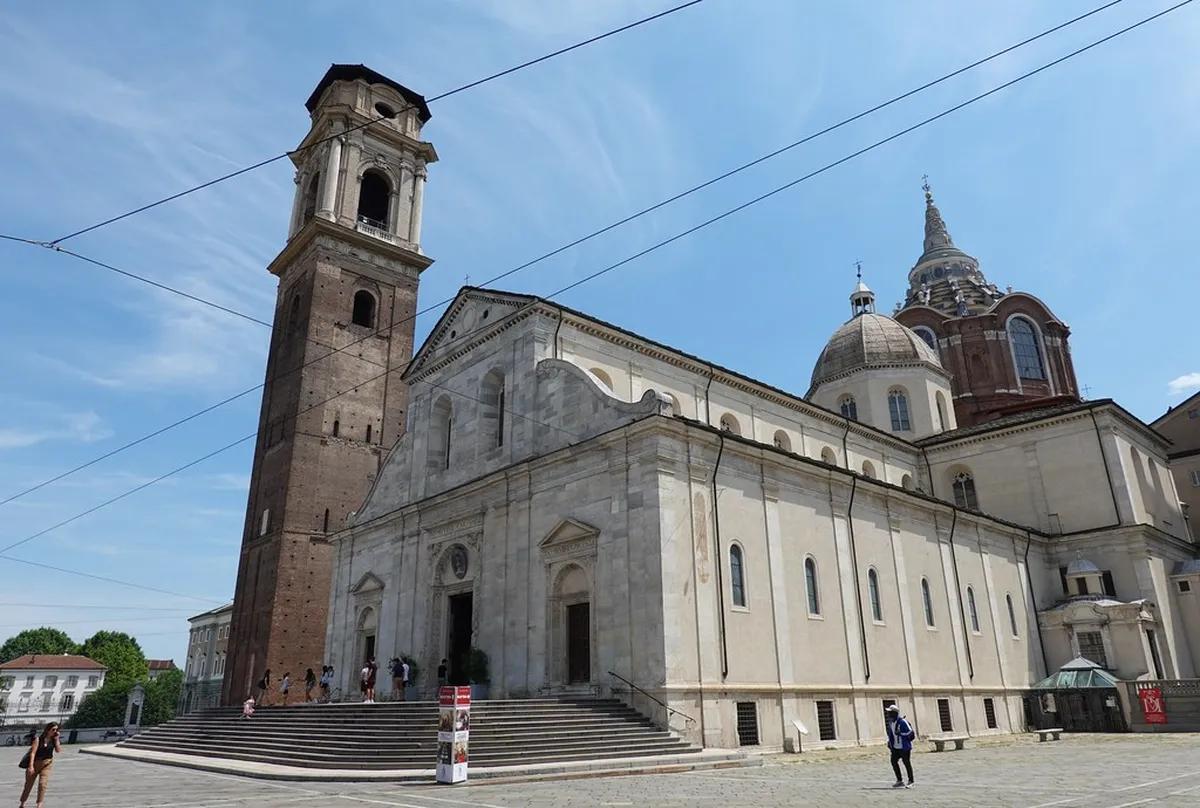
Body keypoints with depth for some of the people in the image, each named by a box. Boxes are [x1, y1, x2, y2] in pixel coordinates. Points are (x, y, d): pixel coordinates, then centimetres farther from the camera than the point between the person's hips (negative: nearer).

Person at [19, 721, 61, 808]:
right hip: (35, 763, -1)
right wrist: (31, 766, -22)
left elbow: (58, 750, -12)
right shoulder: (38, 739, -10)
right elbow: (33, 752, -15)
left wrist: (56, 739, -13)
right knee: (28, 784, 13)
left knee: (42, 784, -13)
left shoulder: (54, 740, 0)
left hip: (47, 764, 1)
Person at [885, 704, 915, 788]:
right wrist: (889, 742, 13)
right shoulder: (890, 722, 9)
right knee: (894, 761, 6)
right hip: (895, 747, 8)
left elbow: (910, 733, -18)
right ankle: (899, 781, 19)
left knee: (906, 762, 0)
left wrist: (900, 733, -26)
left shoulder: (902, 722, -18)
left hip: (904, 747, -8)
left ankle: (910, 781, 14)